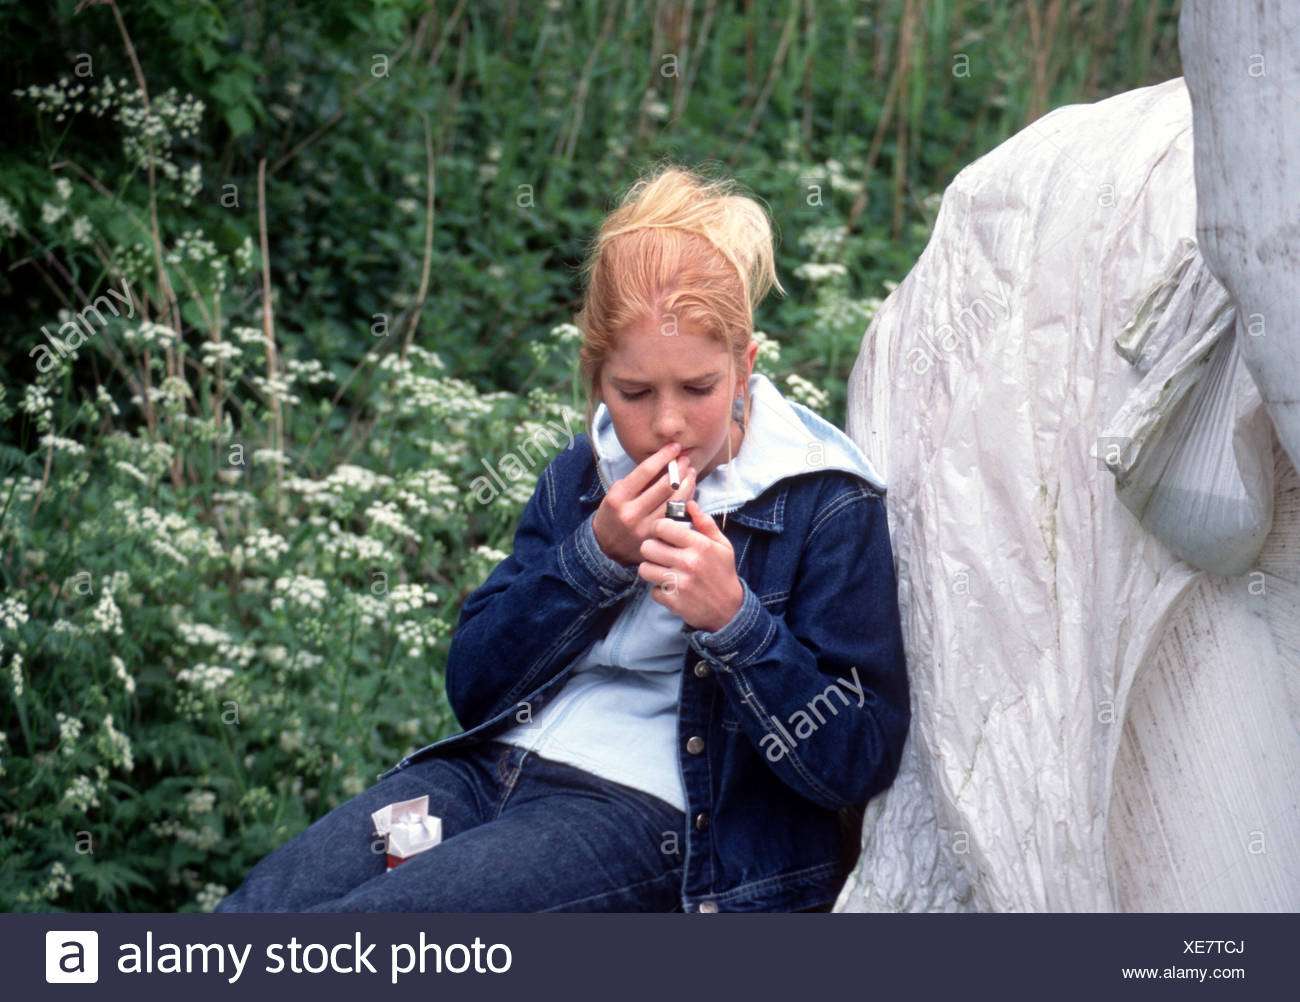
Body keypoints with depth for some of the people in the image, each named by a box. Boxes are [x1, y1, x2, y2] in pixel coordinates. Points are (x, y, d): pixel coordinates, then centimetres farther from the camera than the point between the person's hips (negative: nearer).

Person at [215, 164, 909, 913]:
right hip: (494, 766, 6)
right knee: (254, 908, -15)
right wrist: (597, 556, -5)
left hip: (651, 812, -6)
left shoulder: (827, 509, -4)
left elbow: (860, 761, -8)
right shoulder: (583, 475, 13)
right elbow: (474, 684, 8)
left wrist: (731, 620, -22)